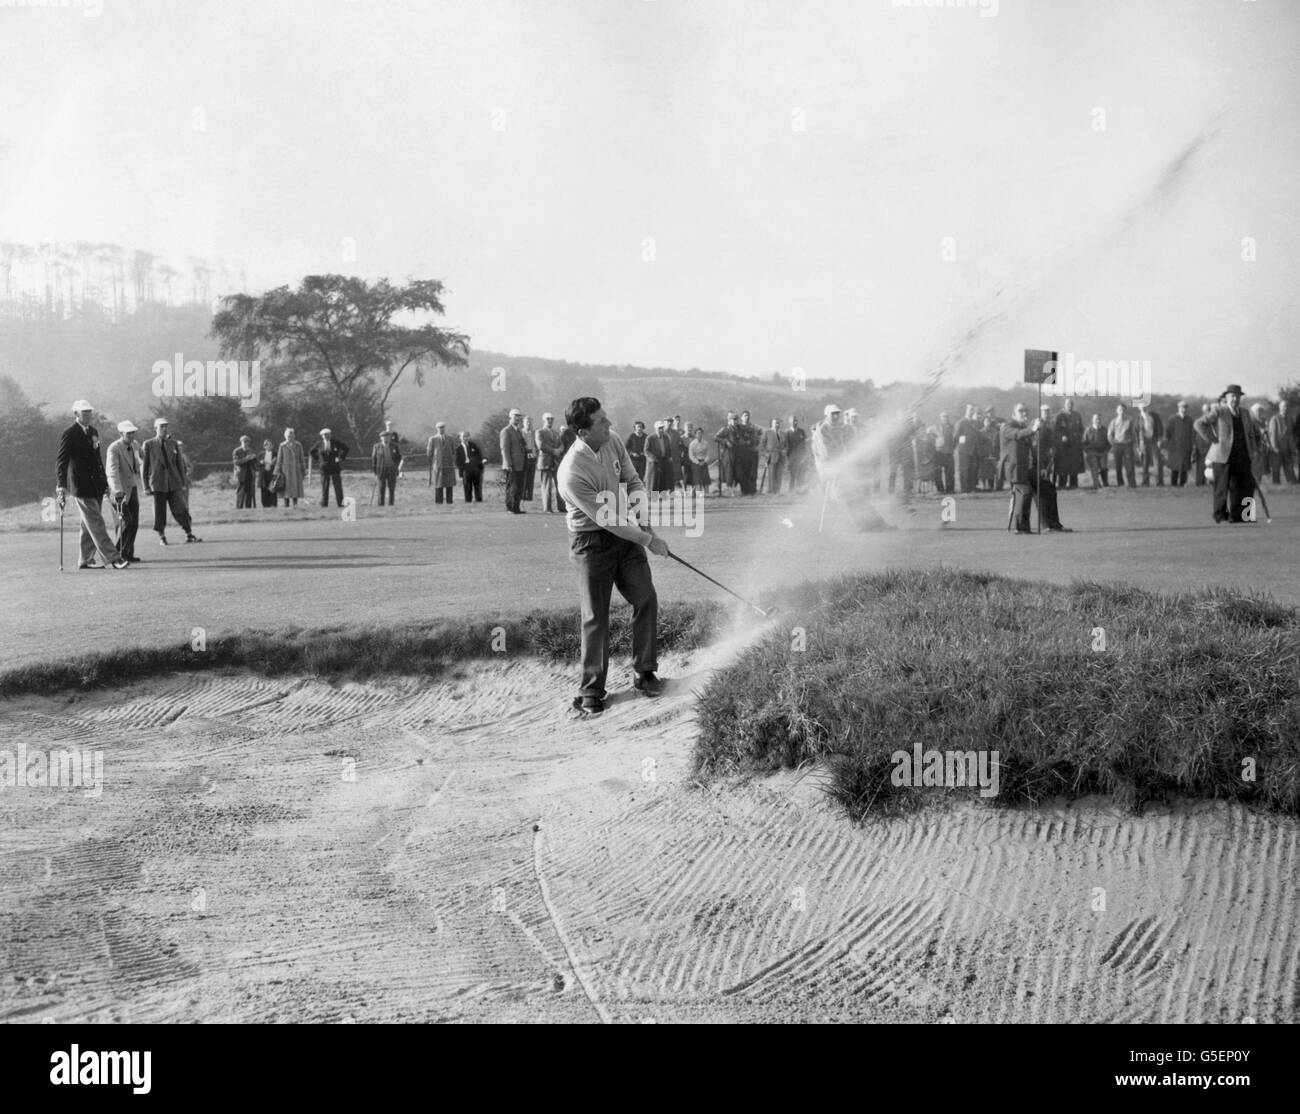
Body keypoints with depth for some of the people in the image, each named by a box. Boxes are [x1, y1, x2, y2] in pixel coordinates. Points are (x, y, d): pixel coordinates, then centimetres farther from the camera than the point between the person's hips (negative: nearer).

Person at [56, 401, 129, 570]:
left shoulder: (93, 432, 14)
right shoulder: (69, 434, -10)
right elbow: (61, 461, -14)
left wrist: (105, 481, 20)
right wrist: (61, 486, -23)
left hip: (96, 485, 8)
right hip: (82, 486, -8)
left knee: (89, 525, 12)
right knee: (96, 524, -8)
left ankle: (86, 560, 18)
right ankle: (113, 558, -11)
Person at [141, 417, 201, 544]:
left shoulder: (173, 443, 10)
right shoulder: (148, 444, 1)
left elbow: (180, 464, 14)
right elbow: (144, 466, 2)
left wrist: (183, 483, 10)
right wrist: (146, 486, -1)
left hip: (174, 482, 2)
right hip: (158, 484, -2)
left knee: (181, 509, -3)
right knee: (159, 512, 1)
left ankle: (189, 534, 2)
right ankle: (161, 537, 13)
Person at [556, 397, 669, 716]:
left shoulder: (613, 441, -7)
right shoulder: (572, 472, -28)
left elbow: (633, 480, 8)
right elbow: (606, 520, -24)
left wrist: (642, 509, -9)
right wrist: (649, 540, -18)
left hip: (625, 531, 6)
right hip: (593, 542, -6)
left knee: (646, 601, 6)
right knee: (595, 616, -3)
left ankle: (644, 673, 21)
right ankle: (591, 691, 9)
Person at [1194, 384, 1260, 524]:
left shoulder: (1244, 414, 15)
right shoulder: (1218, 411, -4)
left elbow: (1250, 434, 25)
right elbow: (1199, 424, -11)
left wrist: (1251, 452, 15)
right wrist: (1212, 439, -12)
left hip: (1242, 457, 6)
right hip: (1223, 455, -6)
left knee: (1247, 485, 2)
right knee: (1222, 487, -1)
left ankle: (1236, 515, 10)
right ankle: (1220, 515, 10)